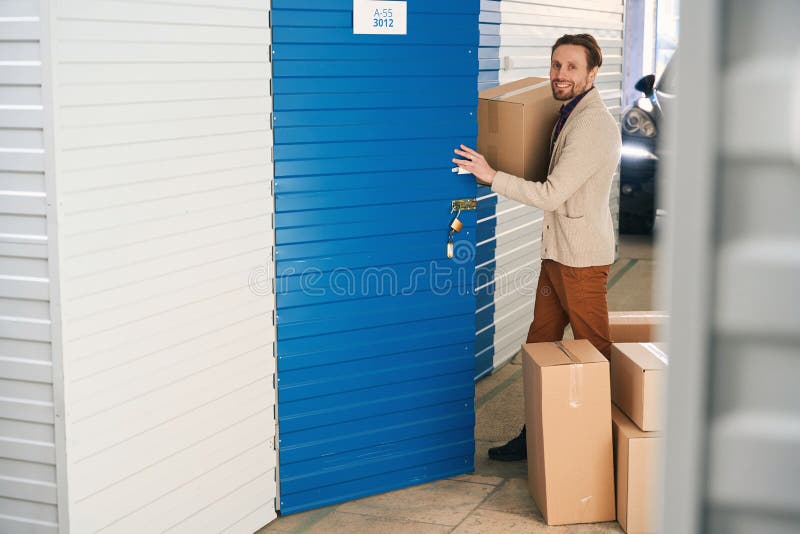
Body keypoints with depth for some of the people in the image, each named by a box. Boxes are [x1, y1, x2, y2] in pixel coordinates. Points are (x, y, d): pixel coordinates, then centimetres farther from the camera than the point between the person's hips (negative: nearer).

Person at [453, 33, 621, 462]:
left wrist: (492, 177, -19)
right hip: (556, 252, 10)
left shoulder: (594, 126, -20)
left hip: (582, 257, -10)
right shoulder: (569, 114, 12)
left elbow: (552, 195, -24)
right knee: (539, 346, 13)